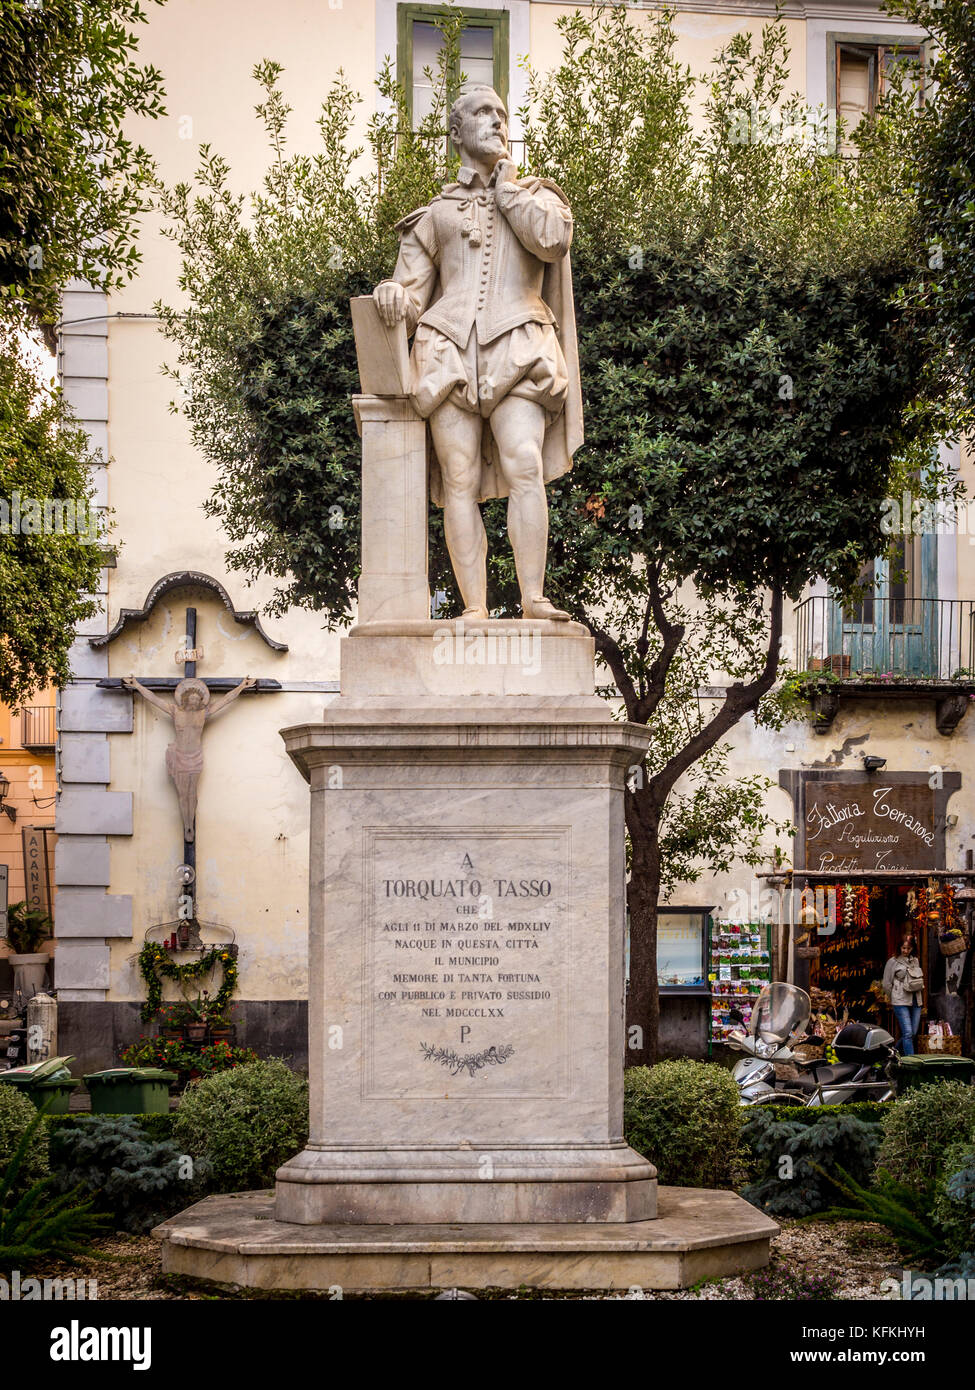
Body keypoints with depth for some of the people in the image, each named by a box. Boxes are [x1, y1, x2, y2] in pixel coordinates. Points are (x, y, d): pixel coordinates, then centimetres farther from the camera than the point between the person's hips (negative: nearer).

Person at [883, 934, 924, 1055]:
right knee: (908, 1033, -12)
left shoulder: (915, 961, 14)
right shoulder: (893, 962, 0)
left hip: (916, 1002, 5)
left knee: (913, 1033, 5)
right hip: (901, 1002, -5)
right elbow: (887, 984, 3)